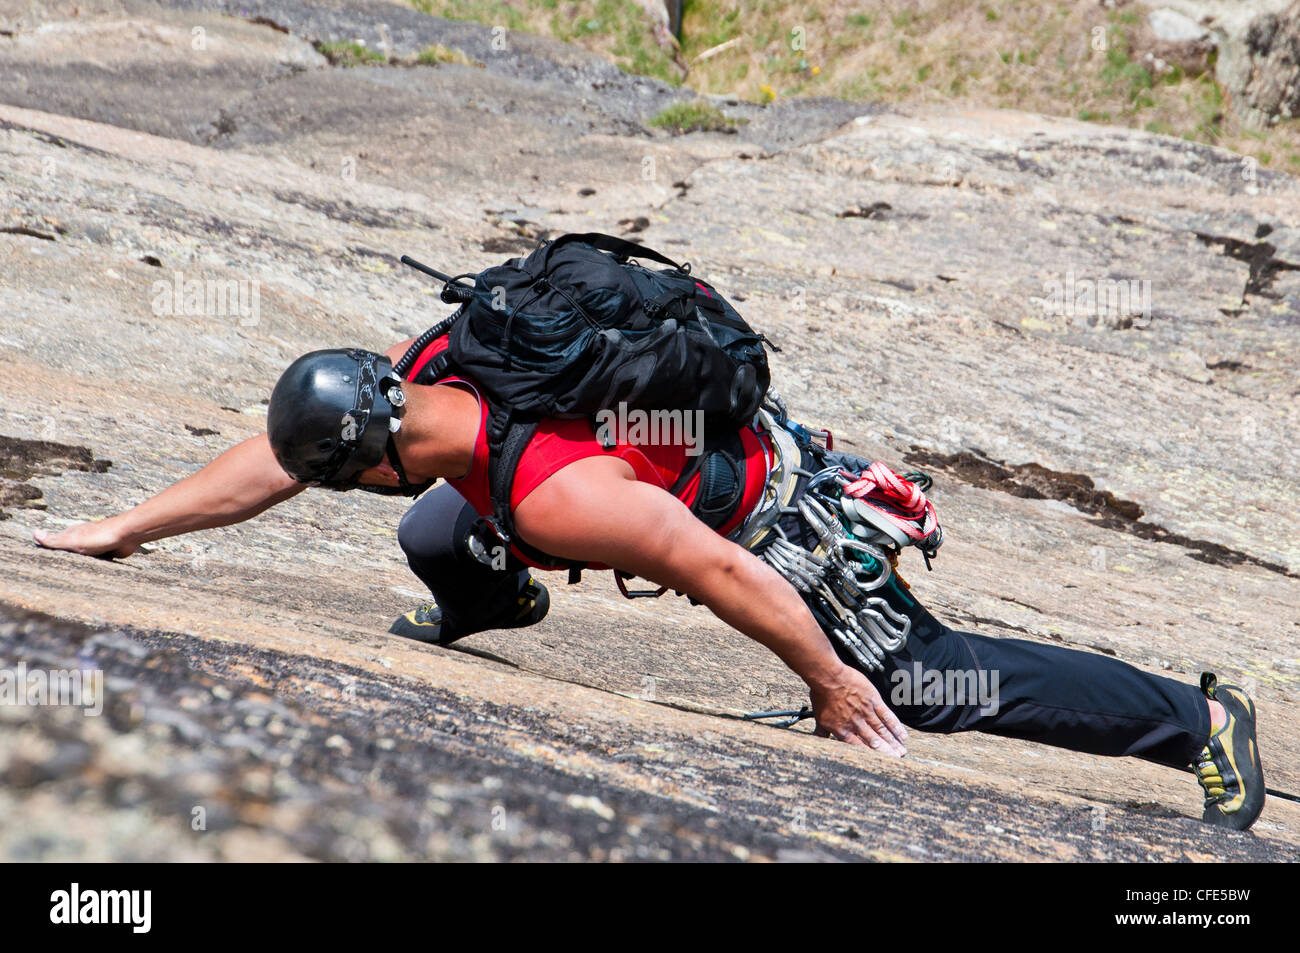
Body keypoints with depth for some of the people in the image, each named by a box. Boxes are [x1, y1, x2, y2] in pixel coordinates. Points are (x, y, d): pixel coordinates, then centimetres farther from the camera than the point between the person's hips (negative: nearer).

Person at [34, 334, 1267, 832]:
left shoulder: (551, 494, -39)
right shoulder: (420, 371, -14)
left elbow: (718, 574, -34)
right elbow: (272, 461, -1)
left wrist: (828, 683, -23)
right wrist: (120, 529, 1)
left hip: (787, 528, -8)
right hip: (731, 447, 8)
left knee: (929, 684, -4)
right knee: (436, 541, 8)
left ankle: (1202, 719, 7)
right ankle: (483, 606, 44)